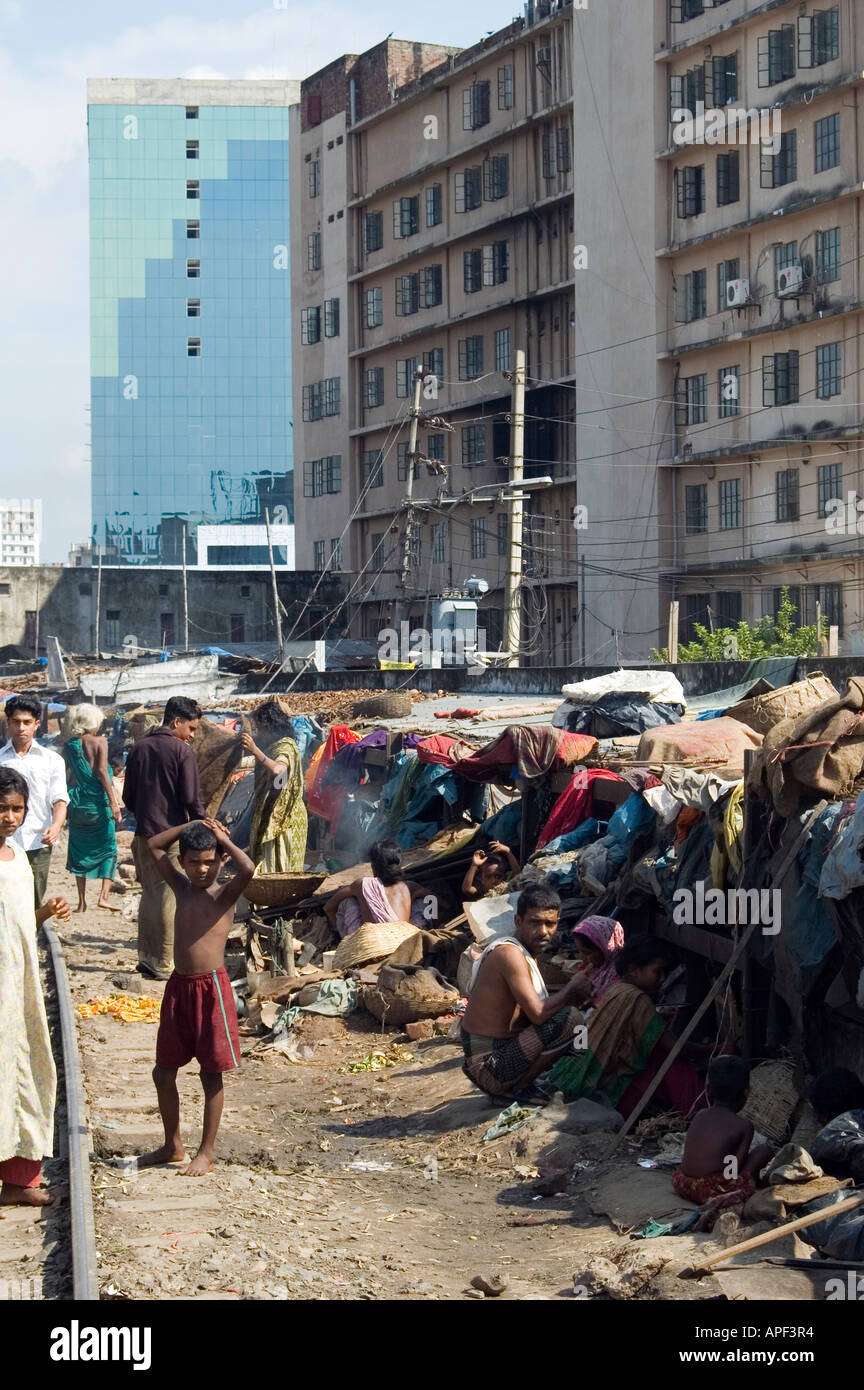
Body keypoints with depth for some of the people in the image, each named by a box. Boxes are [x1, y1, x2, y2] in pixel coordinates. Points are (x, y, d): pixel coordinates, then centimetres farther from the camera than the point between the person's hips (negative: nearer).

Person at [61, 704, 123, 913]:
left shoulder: (69, 745, 7)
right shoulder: (99, 742, -5)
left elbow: (65, 776, 9)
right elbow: (102, 771, -13)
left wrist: (65, 805, 18)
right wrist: (113, 802, -13)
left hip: (76, 802, 4)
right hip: (97, 801, -4)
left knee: (79, 851, 10)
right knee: (108, 849, 6)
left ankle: (82, 901, 8)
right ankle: (104, 895, -8)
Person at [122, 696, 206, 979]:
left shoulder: (139, 748, 9)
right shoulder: (181, 751, -10)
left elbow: (128, 796, 13)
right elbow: (192, 799, -12)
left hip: (144, 834, 6)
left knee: (150, 895, 15)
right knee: (170, 899, -2)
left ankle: (147, 958, 19)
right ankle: (165, 964, 0)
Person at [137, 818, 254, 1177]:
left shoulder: (224, 894, -6)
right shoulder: (181, 888, 9)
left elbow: (248, 869, -27)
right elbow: (154, 846, 15)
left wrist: (222, 839, -13)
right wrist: (191, 826, 6)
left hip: (211, 988, -6)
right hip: (178, 986, 6)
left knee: (211, 1074, 3)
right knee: (163, 1072, 10)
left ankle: (206, 1153, 11)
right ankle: (173, 1146, 25)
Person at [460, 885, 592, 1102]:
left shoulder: (527, 953, 14)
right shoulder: (509, 953, -18)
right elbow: (538, 1013, -26)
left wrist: (568, 995, -3)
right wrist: (570, 990, -10)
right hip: (488, 1066, -10)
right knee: (570, 1019, -20)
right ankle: (520, 1088, -7)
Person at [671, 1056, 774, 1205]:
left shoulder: (699, 1116, 13)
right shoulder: (744, 1126, -2)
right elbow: (737, 1168, -3)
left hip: (682, 1186, 5)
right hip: (714, 1191, -5)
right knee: (765, 1149, 7)